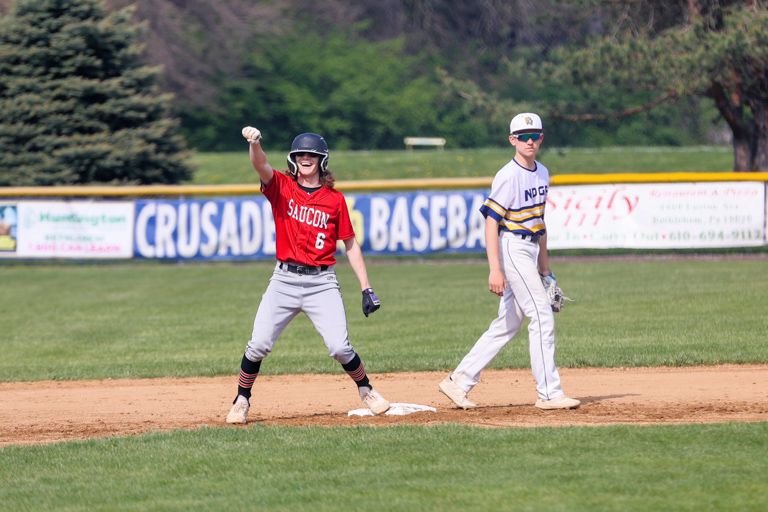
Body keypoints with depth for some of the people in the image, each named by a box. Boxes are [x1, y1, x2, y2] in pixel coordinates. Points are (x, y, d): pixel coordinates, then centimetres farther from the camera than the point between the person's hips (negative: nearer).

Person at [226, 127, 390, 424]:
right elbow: (261, 166, -17)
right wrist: (255, 143, -40)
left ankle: (366, 390, 17)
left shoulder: (334, 199, 5)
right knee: (259, 345, -7)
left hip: (322, 283, 0)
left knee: (339, 347, -9)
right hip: (284, 280, 1)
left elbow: (350, 244, 9)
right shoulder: (282, 187, 4)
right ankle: (242, 401, 12)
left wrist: (366, 287, 4)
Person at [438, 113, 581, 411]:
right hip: (512, 247, -9)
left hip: (530, 250, 9)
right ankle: (549, 394, -8)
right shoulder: (508, 177, -14)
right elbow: (491, 222, -17)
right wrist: (495, 270, -24)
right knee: (542, 317, -11)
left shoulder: (542, 173, 13)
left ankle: (459, 381, 15)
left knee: (508, 324, 10)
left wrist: (544, 266, 22)